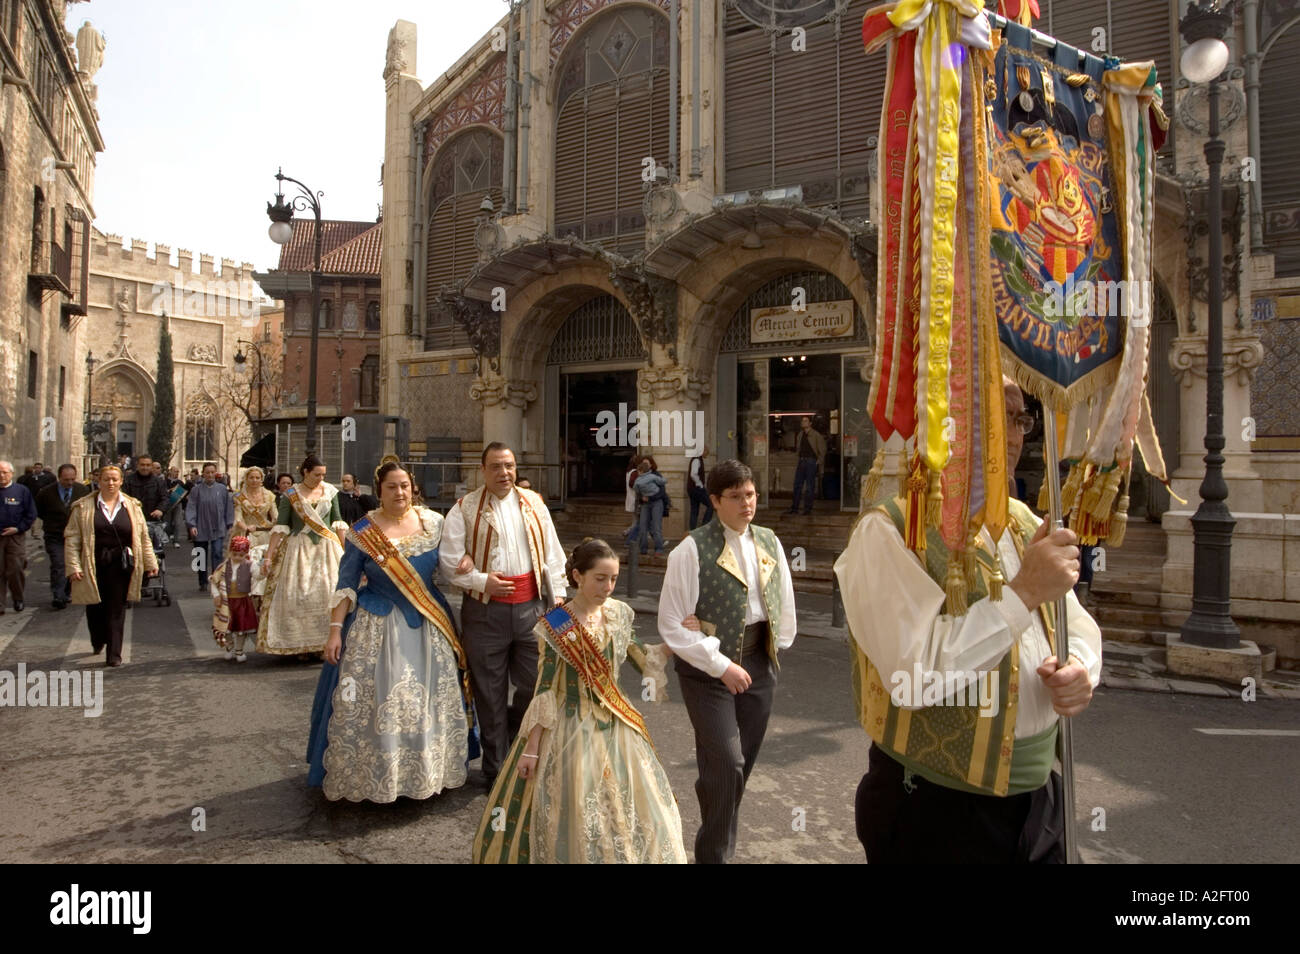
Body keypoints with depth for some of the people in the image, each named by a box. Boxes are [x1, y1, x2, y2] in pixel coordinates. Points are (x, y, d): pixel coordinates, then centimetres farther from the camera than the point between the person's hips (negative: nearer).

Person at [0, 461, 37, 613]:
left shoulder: (22, 491, 3)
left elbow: (31, 514, 3)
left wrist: (18, 528, -6)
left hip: (15, 537, -1)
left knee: (16, 570, 0)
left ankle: (18, 599, 20)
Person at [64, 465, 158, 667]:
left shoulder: (131, 506, 8)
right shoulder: (84, 506, 3)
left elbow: (143, 537, 10)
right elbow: (72, 538, 0)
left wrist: (150, 562, 8)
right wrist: (73, 566, -9)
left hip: (121, 566, 0)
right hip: (93, 566, 0)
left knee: (116, 610, 1)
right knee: (95, 609, 9)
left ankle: (114, 654, 6)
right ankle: (97, 642, 37)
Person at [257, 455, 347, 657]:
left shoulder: (330, 491, 6)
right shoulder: (290, 495, 0)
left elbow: (337, 522, 10)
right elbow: (280, 527, -1)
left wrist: (345, 549, 6)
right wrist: (268, 556, -4)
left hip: (326, 547, 1)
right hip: (299, 548, -1)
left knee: (329, 591, -4)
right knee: (298, 593, -3)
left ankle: (327, 641, 4)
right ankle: (301, 644, 7)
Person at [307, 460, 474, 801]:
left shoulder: (433, 522, 2)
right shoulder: (362, 532, -5)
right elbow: (346, 585, -2)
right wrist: (335, 629, -8)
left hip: (428, 625, 3)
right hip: (377, 628, -3)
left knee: (432, 702, 9)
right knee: (373, 703, 0)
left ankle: (430, 771, 26)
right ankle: (369, 775, 18)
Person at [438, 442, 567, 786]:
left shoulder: (533, 504, 9)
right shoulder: (465, 509, -1)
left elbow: (552, 553, 12)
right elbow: (450, 561, -4)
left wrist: (557, 595, 8)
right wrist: (482, 581, -15)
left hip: (531, 606, 3)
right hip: (485, 610, -2)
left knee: (536, 686, 7)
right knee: (491, 694, 7)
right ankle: (495, 768, 24)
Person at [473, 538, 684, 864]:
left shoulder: (619, 614, -1)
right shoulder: (556, 626, -15)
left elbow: (640, 657, 10)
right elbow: (544, 691, -12)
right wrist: (531, 748, -11)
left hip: (616, 724, 5)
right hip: (573, 728, -5)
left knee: (628, 808, 12)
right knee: (575, 813, 2)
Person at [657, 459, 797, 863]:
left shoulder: (768, 543, 3)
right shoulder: (692, 550, -15)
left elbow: (784, 603, 15)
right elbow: (672, 624, -16)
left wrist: (777, 645, 10)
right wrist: (721, 666, -17)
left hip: (758, 663, 6)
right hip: (708, 667, -5)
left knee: (742, 763, 14)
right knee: (725, 763, -10)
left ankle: (721, 845, 35)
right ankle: (714, 853, 13)